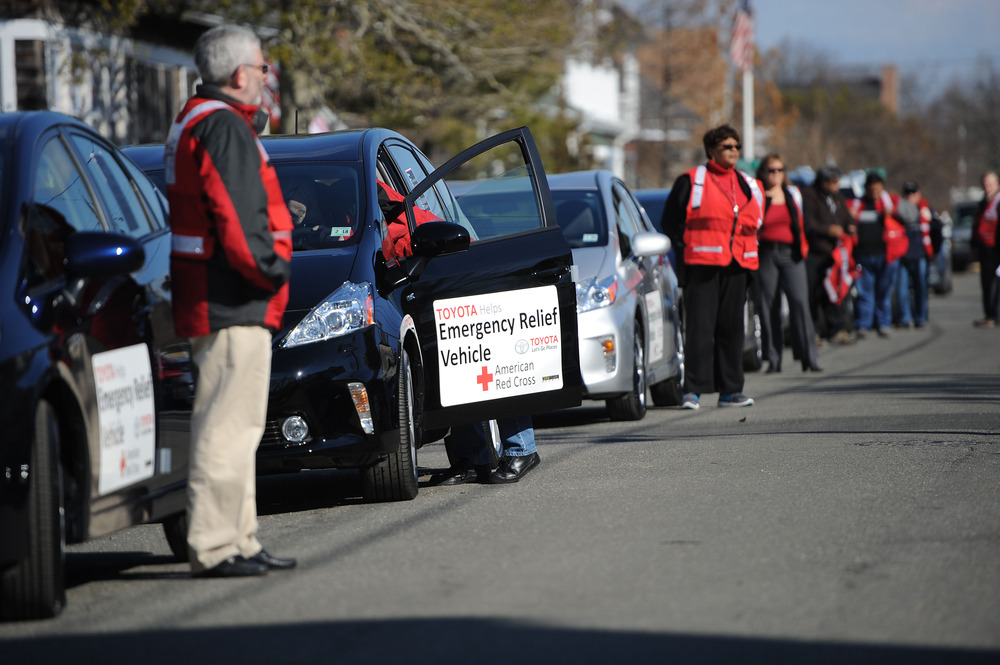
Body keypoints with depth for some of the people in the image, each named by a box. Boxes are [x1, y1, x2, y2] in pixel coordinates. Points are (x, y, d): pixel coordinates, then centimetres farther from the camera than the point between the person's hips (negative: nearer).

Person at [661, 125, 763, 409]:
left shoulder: (748, 185, 15)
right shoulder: (691, 181, 0)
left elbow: (753, 221, 26)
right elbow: (670, 221, 3)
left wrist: (747, 250, 13)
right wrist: (685, 250, -5)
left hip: (736, 267, 5)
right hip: (702, 265, -5)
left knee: (732, 327, 7)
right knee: (700, 327, -9)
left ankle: (730, 390, 12)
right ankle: (693, 390, -8)